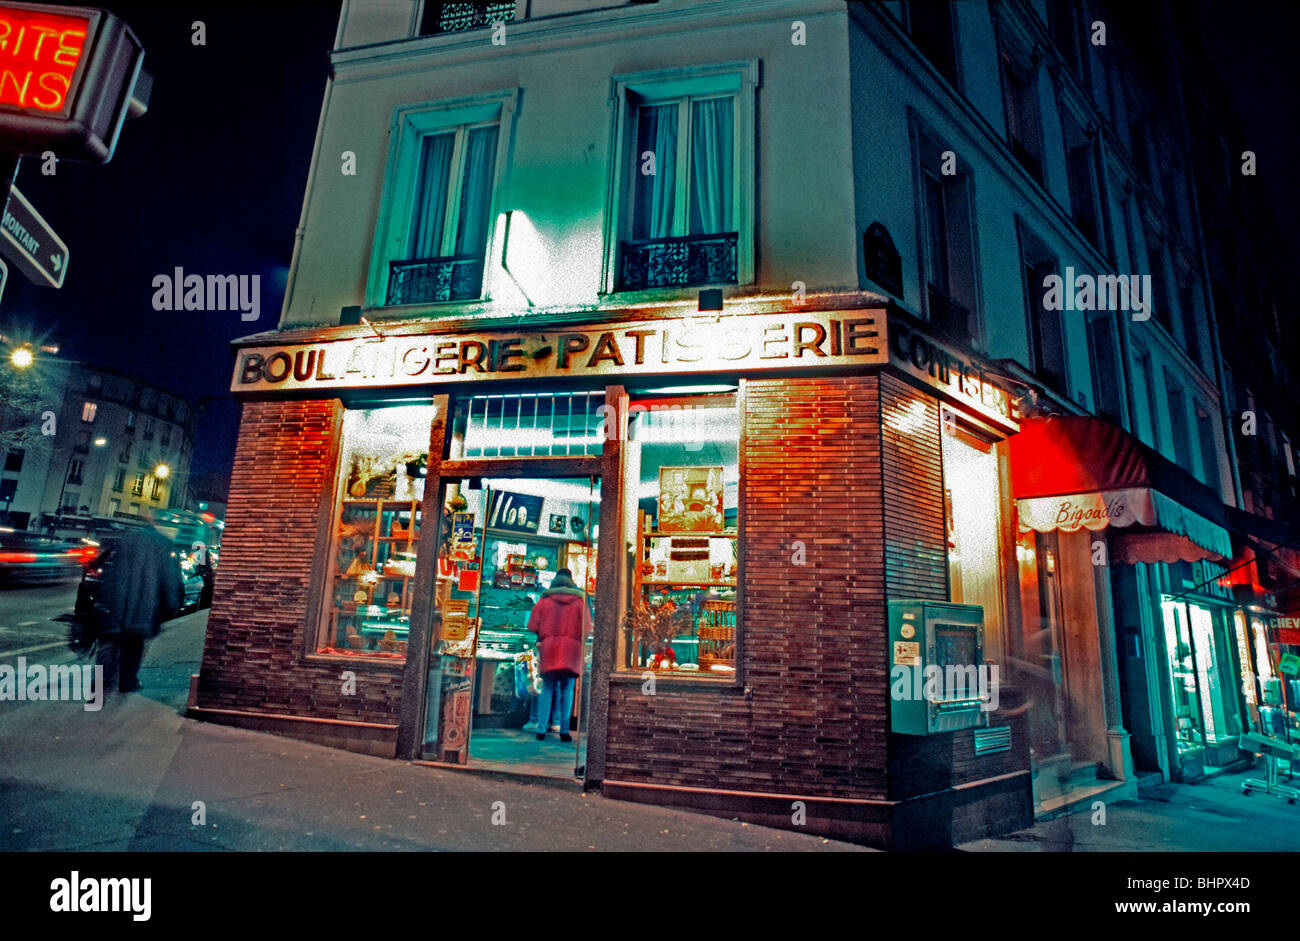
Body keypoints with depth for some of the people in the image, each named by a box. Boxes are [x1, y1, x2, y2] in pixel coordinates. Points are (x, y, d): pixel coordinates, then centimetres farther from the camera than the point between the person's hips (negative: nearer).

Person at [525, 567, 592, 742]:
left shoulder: (545, 599, 5)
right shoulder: (579, 600, 4)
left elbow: (532, 625, 1)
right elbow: (586, 628, -4)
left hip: (549, 648, 1)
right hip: (571, 649, -1)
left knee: (547, 689, 8)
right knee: (567, 690, 6)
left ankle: (541, 729, 4)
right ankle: (564, 730, 3)